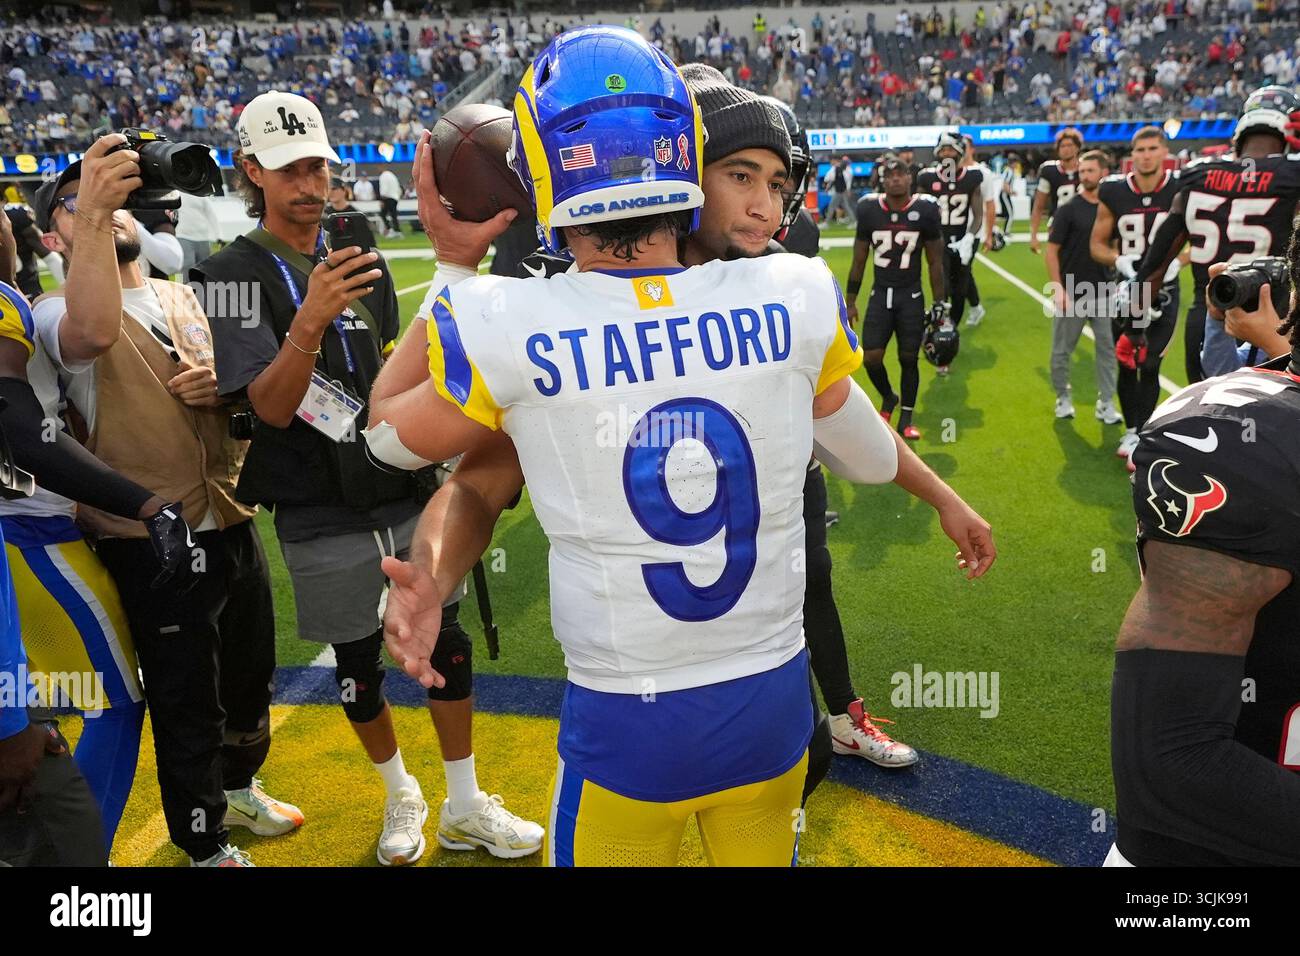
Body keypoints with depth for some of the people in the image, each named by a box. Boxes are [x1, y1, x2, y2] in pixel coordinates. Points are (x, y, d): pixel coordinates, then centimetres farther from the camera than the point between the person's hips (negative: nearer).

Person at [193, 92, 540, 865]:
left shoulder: (362, 262, 8)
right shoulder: (233, 278, -8)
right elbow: (272, 408, -20)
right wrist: (310, 320, -35)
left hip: (409, 501, 4)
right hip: (326, 524, -3)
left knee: (447, 648, 7)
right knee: (359, 669, 10)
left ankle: (466, 804, 26)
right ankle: (400, 795, 35)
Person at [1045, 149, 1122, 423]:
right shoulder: (1069, 210, -6)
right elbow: (1052, 250, -7)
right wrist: (1058, 288, -14)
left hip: (1103, 293, 3)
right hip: (1071, 293, -3)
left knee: (1108, 347, 5)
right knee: (1062, 349, 7)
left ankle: (1106, 403, 14)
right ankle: (1063, 397, 24)